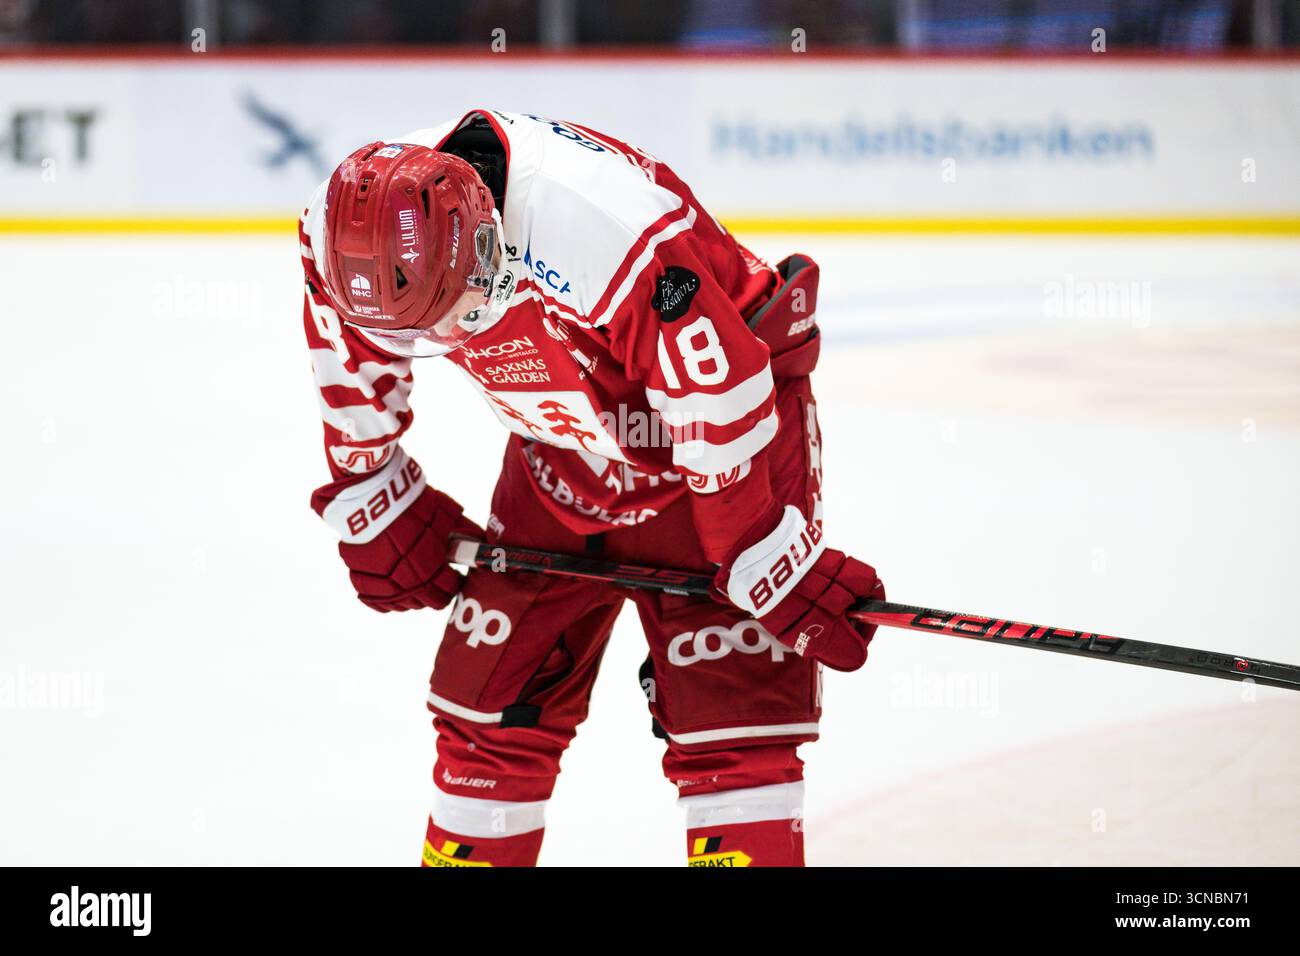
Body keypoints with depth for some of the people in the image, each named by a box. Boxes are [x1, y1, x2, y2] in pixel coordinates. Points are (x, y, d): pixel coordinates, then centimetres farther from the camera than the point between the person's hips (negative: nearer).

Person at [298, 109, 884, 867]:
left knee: (729, 720, -13)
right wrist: (379, 511, 11)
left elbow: (724, 414, -30)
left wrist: (787, 578, -23)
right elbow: (355, 376, 3)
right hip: (561, 449, 6)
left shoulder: (615, 235, -39)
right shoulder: (358, 232, -20)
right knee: (490, 703, 7)